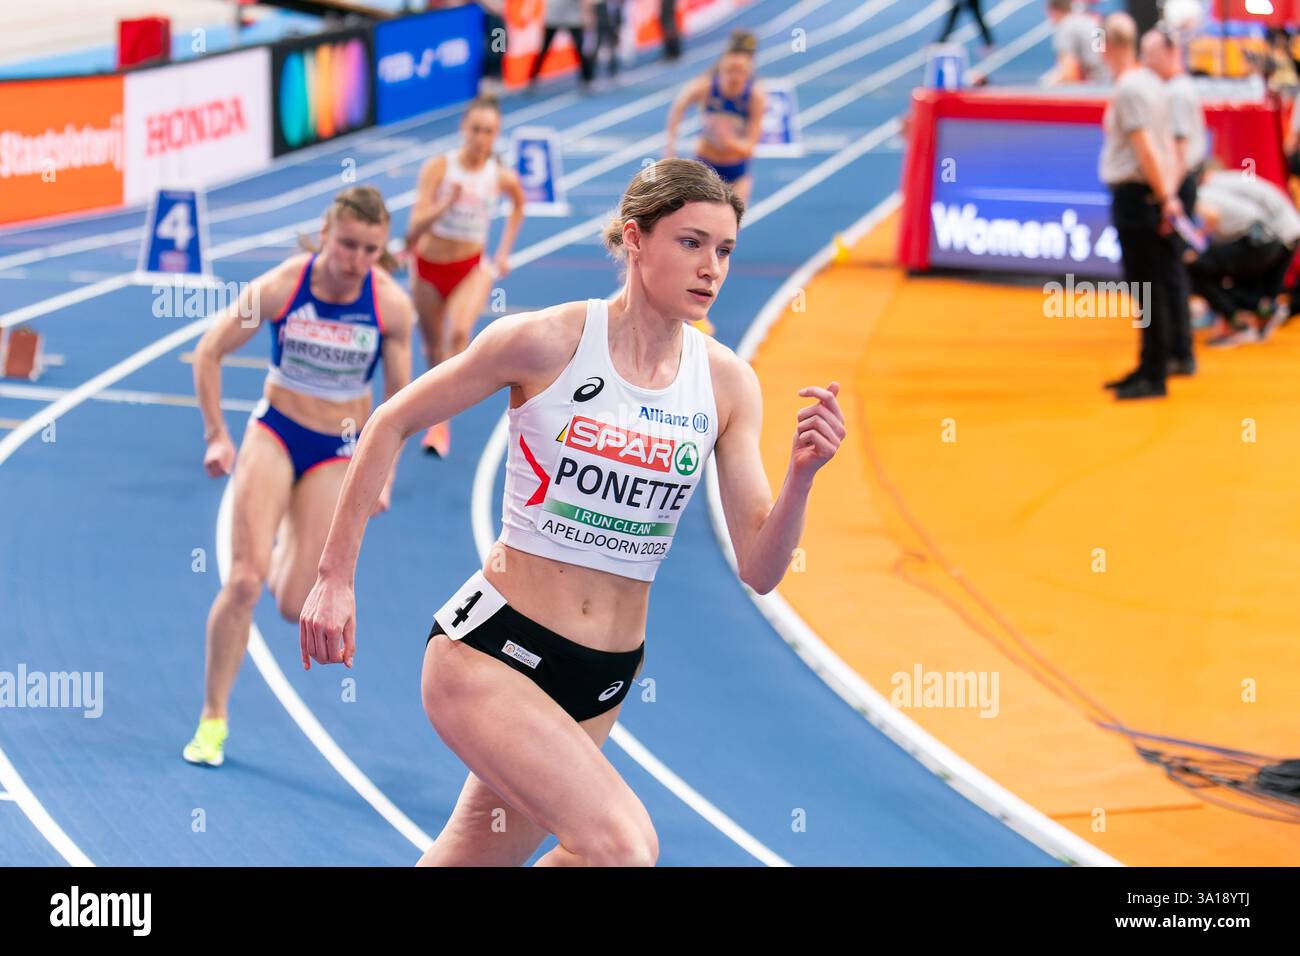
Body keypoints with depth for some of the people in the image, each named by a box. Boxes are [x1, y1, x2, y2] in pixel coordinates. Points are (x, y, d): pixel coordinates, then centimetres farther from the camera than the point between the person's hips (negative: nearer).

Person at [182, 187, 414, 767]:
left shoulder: (392, 306, -13)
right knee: (244, 581, -16)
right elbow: (208, 354, -5)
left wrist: (384, 475, -3)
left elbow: (399, 398, 0)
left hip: (339, 452, 1)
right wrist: (216, 436, -8)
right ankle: (213, 719, -2)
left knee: (296, 607, -4)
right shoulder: (279, 288, -16)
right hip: (273, 434, -1)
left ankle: (290, 547, 35)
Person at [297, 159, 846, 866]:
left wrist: (802, 475, -19)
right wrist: (335, 576, -1)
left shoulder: (728, 383, 1)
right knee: (625, 845, -25)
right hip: (491, 648, -5)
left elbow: (758, 570, -1)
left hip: (601, 681, 5)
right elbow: (392, 423, 0)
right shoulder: (547, 341, -11)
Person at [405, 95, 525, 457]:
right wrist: (447, 204, -36)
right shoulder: (439, 167, -15)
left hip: (472, 268, -1)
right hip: (429, 267, 1)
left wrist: (504, 253, 13)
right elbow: (415, 226, -19)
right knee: (433, 346, 14)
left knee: (459, 333, -27)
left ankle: (441, 425, -25)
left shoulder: (503, 177, -9)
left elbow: (518, 205, 17)